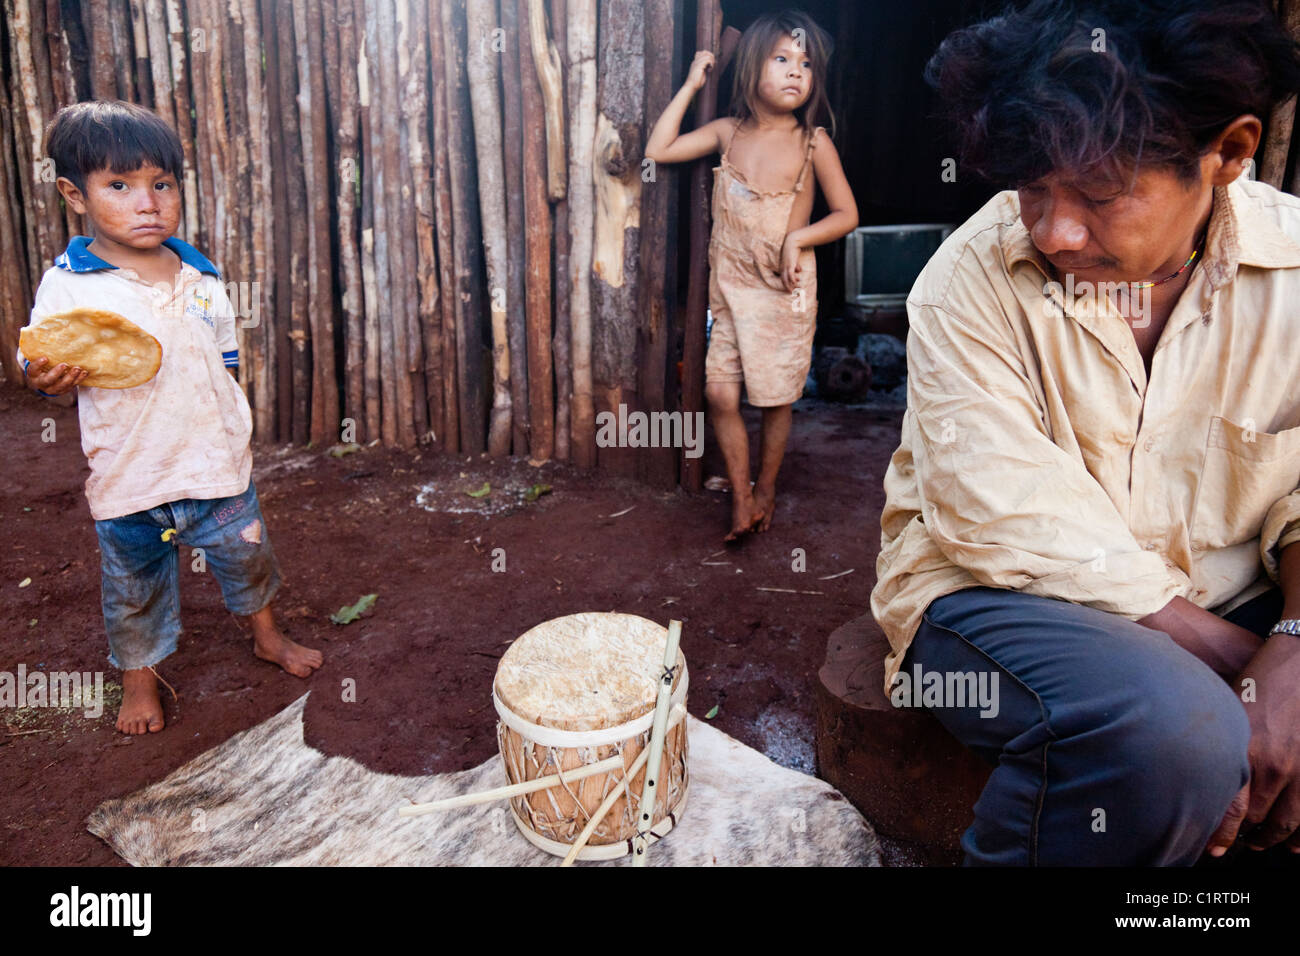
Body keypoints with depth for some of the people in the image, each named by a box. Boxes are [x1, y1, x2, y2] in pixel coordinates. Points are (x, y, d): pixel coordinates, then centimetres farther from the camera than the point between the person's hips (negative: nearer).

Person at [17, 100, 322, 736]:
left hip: (217, 461, 3)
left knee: (247, 556, 18)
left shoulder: (200, 278, 2)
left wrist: (231, 431, 8)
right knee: (134, 585, 14)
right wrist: (46, 378, -29)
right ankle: (139, 680, 36)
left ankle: (267, 637, 43)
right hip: (128, 474, -2)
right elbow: (40, 363, -6)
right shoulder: (65, 285, -10)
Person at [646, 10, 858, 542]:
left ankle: (766, 488, 27)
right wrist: (691, 85, 3)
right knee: (720, 393, -2)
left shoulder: (813, 142, -3)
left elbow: (846, 213, -1)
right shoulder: (728, 133, 4)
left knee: (775, 398, 6)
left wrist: (798, 238, -17)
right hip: (731, 288, 3)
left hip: (786, 290, -2)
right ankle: (741, 498, 12)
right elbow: (658, 150, 2)